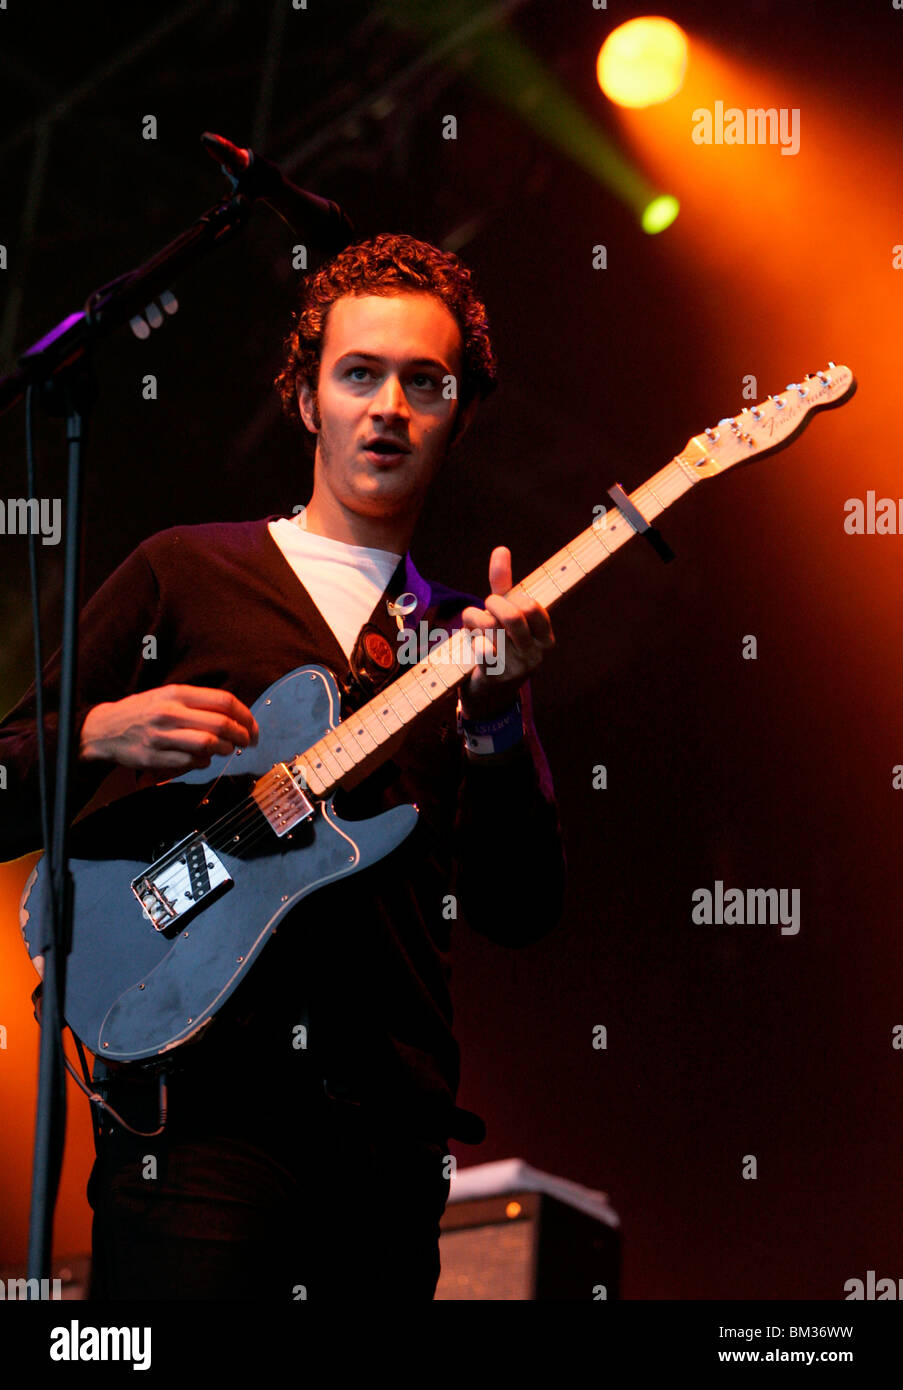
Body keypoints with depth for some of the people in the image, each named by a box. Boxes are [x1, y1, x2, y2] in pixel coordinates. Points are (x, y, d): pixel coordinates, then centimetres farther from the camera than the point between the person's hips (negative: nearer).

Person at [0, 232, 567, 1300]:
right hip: (203, 1101, -3)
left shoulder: (465, 633, 15)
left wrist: (496, 718, -10)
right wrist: (101, 736, -12)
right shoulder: (183, 574, 8)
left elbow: (519, 913, 4)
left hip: (395, 1131, 3)